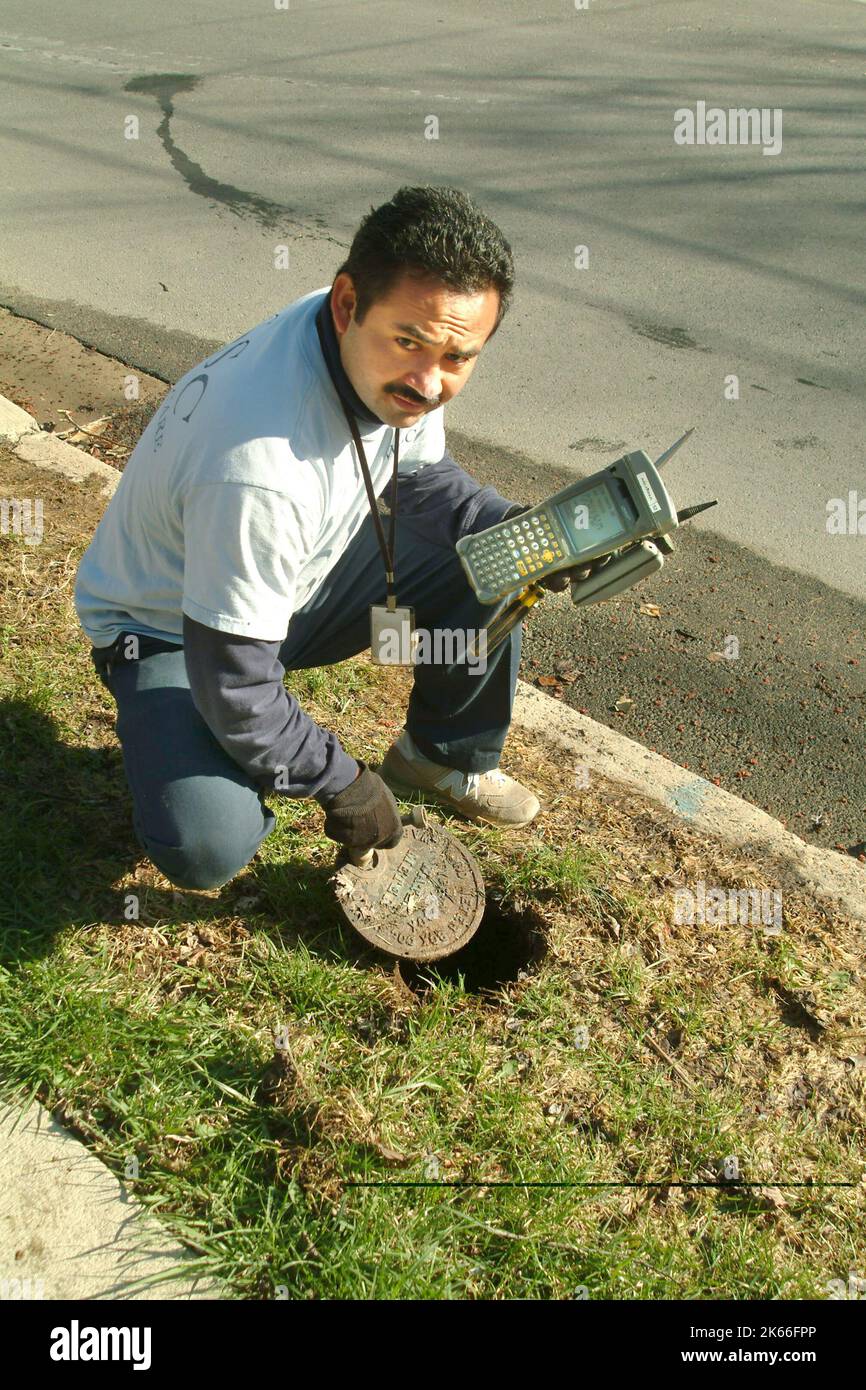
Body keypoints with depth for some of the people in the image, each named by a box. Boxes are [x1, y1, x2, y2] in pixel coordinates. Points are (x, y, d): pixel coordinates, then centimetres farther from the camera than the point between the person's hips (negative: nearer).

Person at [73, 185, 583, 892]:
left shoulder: (392, 360, -17)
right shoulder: (260, 466, -41)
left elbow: (420, 477, 3)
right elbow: (235, 691, -32)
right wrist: (343, 782, -17)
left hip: (299, 580, 7)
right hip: (169, 630, -7)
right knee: (208, 848, -29)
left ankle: (444, 757, 15)